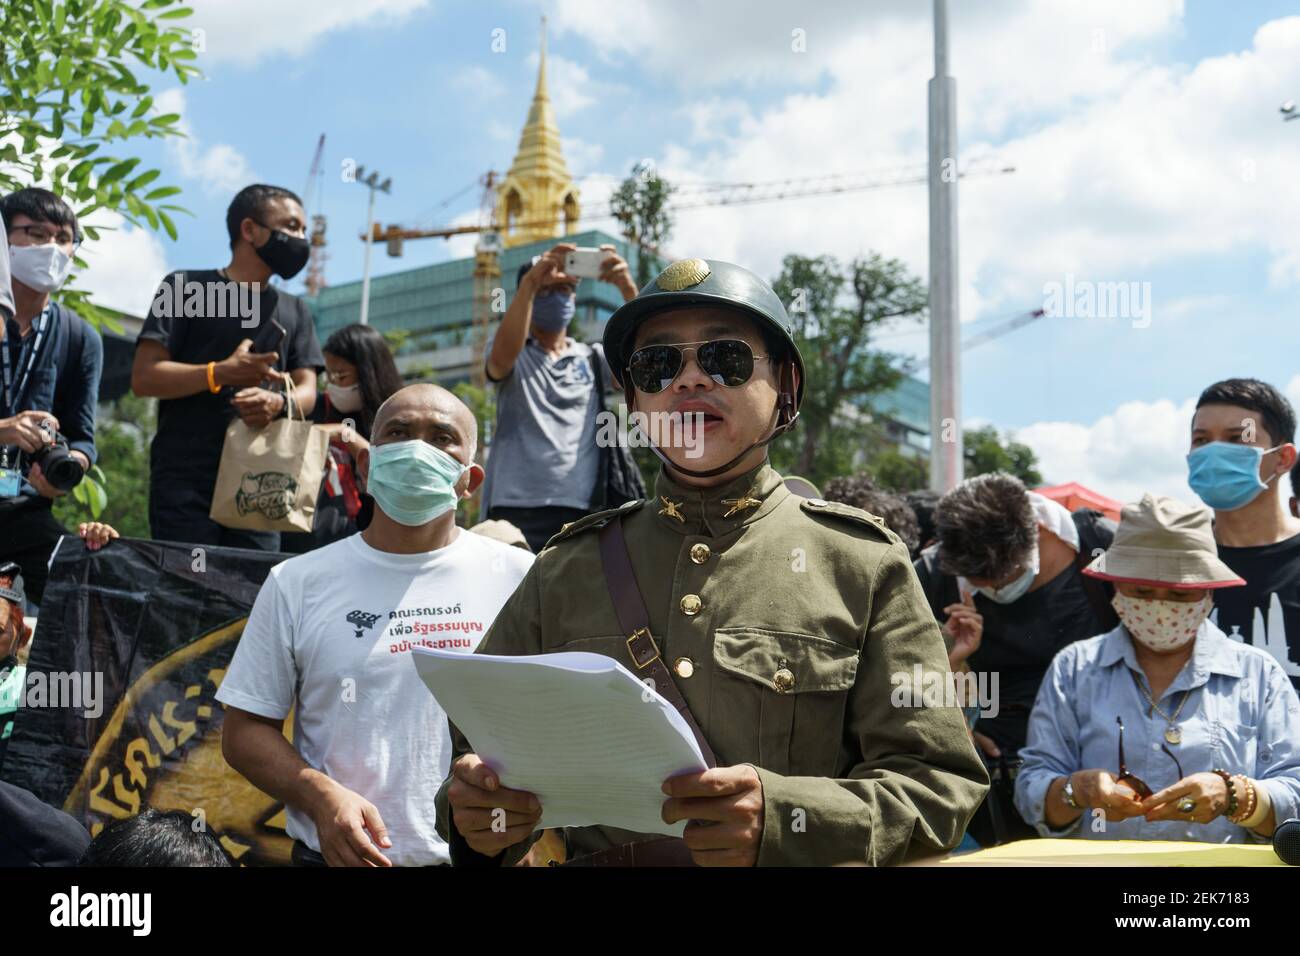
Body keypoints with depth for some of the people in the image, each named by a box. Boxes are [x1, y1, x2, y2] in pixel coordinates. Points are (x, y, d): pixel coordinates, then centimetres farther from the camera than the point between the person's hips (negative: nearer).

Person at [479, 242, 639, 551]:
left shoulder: (593, 359, 16)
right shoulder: (515, 355, 11)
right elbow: (502, 357, -14)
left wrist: (628, 289, -17)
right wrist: (530, 283, -22)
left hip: (579, 508, 2)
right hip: (515, 507, -2)